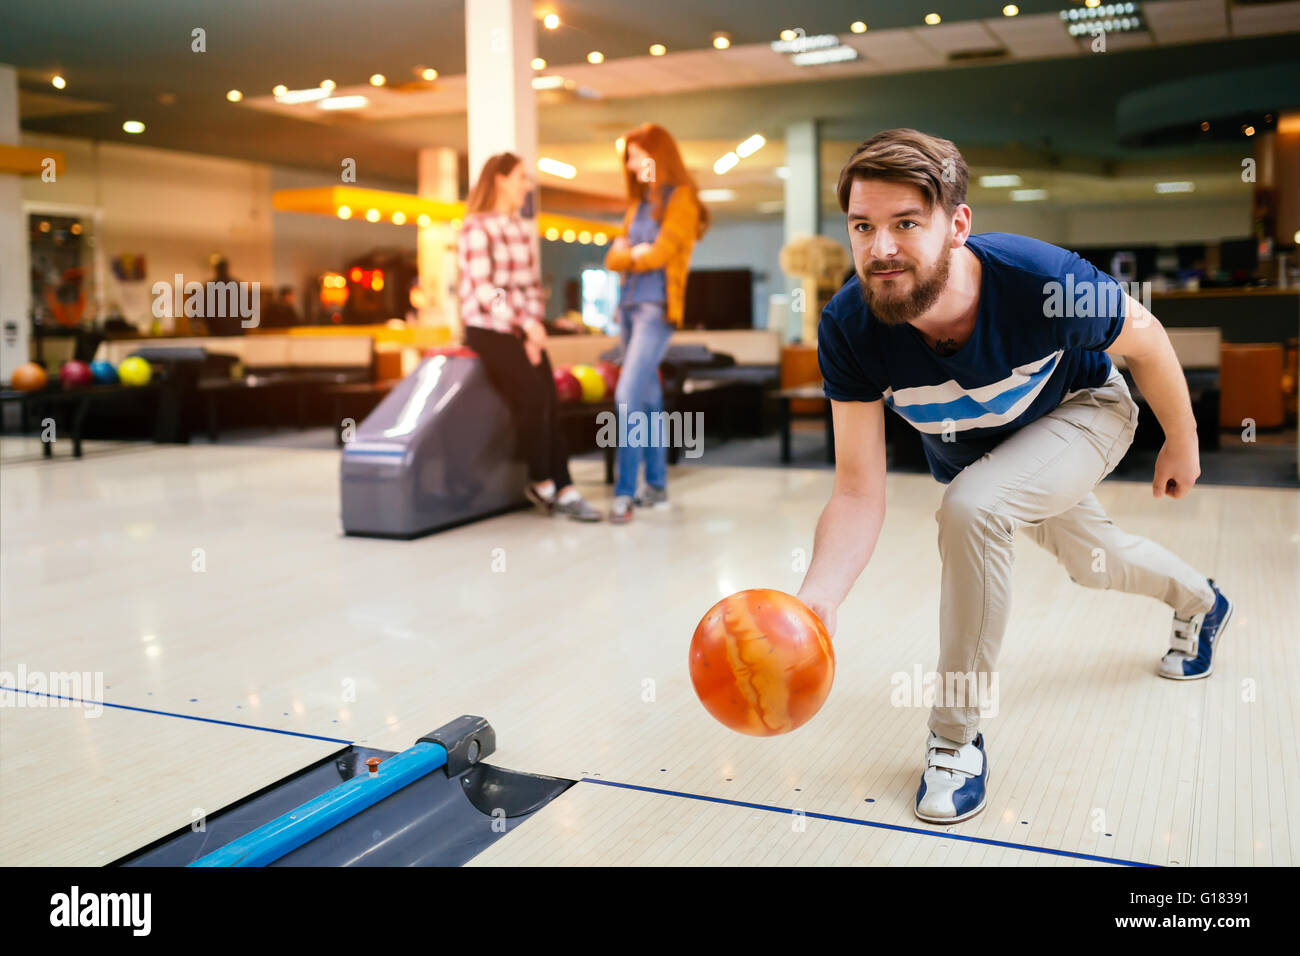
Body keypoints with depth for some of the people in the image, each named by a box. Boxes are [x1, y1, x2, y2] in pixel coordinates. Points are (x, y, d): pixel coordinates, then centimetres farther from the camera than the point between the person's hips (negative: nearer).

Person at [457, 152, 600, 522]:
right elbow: (484, 289, -16)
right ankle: (540, 482, -5)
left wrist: (534, 326, -4)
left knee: (550, 403, -11)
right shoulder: (476, 228, -8)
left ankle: (564, 488, -13)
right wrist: (525, 324, -19)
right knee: (533, 394, -21)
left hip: (522, 331, 6)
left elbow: (531, 286, 12)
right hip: (488, 330, -6)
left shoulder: (520, 230, 16)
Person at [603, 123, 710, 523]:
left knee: (628, 396, -17)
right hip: (629, 303, 8)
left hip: (656, 306, -8)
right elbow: (613, 257, 12)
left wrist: (628, 254, 3)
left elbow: (659, 254, -12)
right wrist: (634, 254, -6)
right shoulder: (639, 202, 18)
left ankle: (625, 492, -16)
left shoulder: (681, 199, -3)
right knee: (647, 397, 9)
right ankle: (657, 486, 16)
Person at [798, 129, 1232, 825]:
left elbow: (1144, 342, -17)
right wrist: (816, 598, -50)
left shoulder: (1043, 282, -40)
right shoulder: (848, 329, -34)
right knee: (1090, 561, 25)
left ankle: (957, 739, -14)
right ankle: (1199, 603, 63)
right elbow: (858, 490, -33)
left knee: (971, 507, -33)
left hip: (1084, 410, -4)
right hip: (969, 451, 4)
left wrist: (1181, 444, -3)